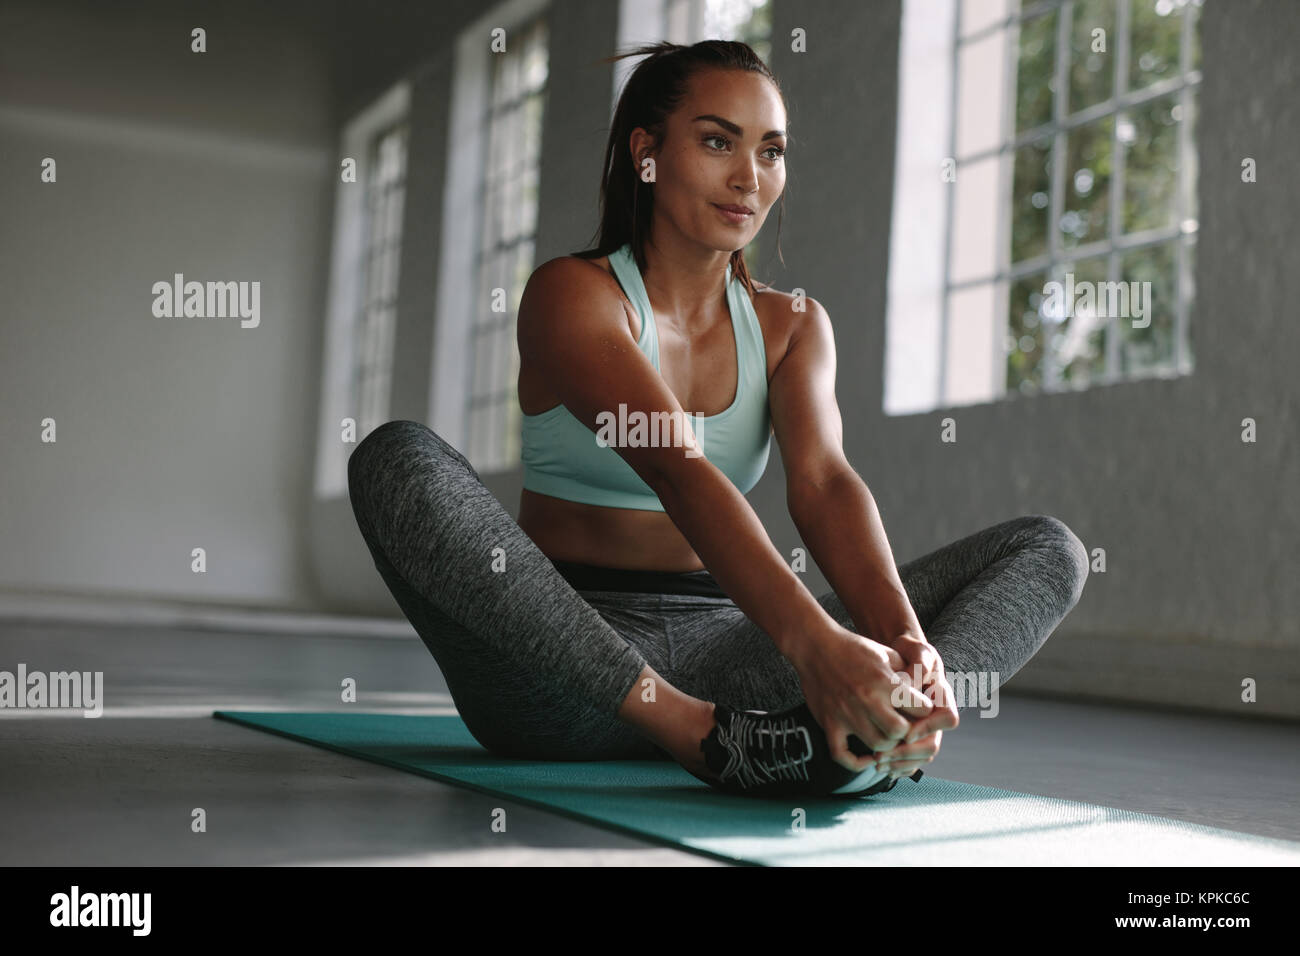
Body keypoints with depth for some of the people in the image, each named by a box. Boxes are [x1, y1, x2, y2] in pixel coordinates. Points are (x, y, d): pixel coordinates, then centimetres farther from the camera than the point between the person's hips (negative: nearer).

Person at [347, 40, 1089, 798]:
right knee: (397, 458, -31)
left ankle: (847, 734, -40)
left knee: (1047, 547, -8)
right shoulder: (571, 294, -6)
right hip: (566, 657, -4)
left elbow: (825, 483, -9)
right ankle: (699, 734, -36)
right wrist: (814, 645, -40)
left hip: (720, 643, 4)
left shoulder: (791, 326, 11)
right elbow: (677, 470, -25)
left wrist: (904, 639, -30)